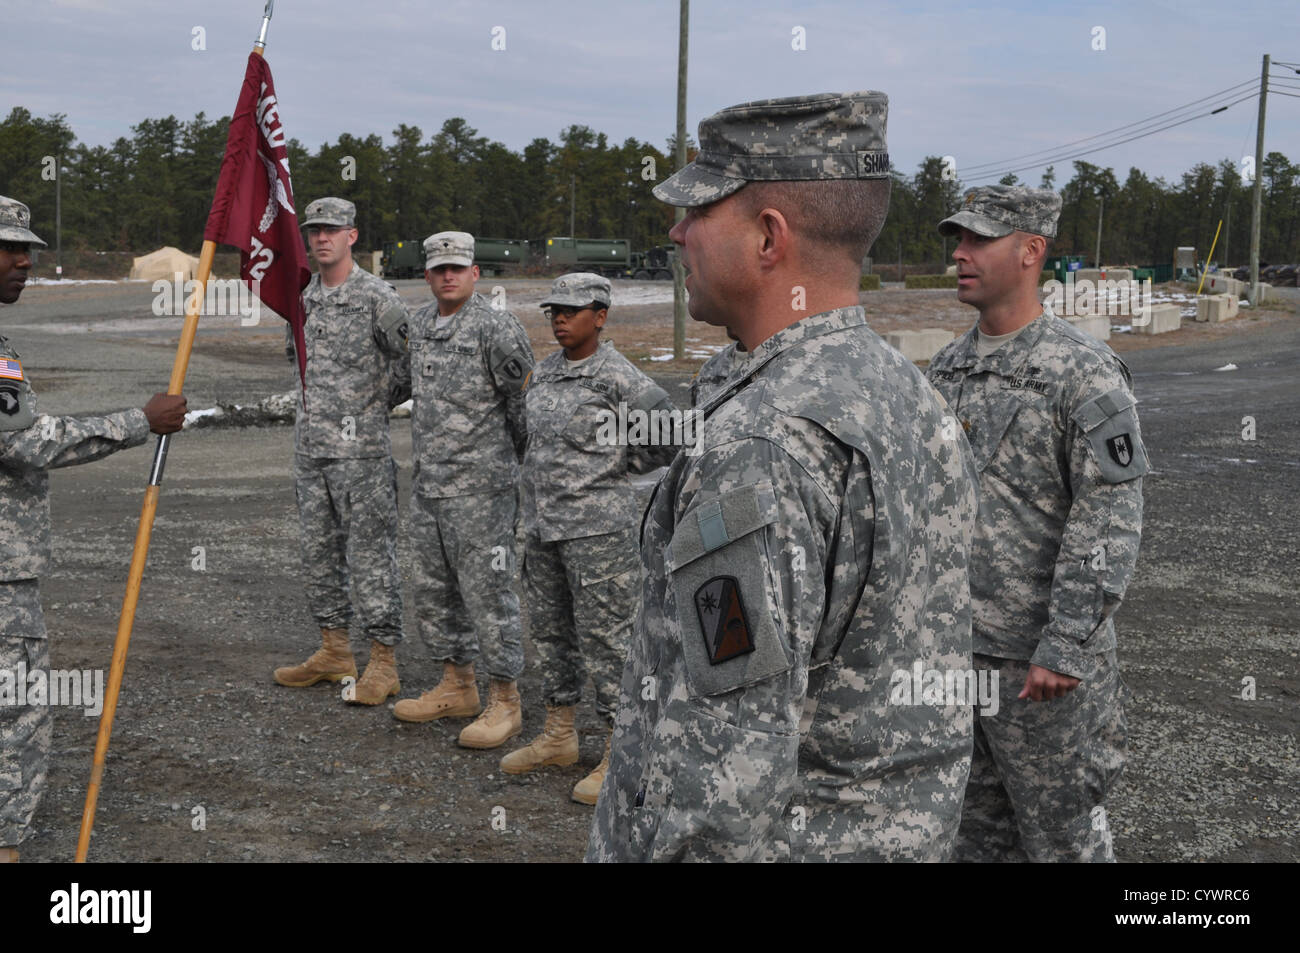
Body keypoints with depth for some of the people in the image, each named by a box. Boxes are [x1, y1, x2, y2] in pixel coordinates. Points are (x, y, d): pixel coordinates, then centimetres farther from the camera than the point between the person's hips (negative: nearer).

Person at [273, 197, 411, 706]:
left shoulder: (376, 297, -11)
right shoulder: (307, 298, 12)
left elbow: (414, 359, -8)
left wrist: (378, 404, 0)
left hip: (361, 447, -8)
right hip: (310, 445, 8)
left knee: (370, 553, -4)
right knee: (318, 550, 12)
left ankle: (383, 663, 2)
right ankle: (334, 652, 23)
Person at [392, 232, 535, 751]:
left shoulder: (496, 327, -13)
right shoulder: (420, 323, 11)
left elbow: (525, 401, -9)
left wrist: (521, 459, 2)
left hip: (480, 486, -8)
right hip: (427, 483, 8)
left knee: (488, 591, -3)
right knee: (433, 590, 14)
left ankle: (505, 701, 6)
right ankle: (457, 686, 28)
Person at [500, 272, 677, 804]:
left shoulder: (618, 377, -12)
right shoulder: (543, 374, 10)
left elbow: (672, 436, -9)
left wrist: (618, 466, -1)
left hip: (599, 526, -8)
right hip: (542, 524, 8)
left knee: (605, 638, -3)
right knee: (550, 631, 15)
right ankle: (558, 738, 29)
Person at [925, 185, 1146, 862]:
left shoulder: (1085, 373, -15)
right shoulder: (949, 366, 8)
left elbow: (1111, 520, -19)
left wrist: (1066, 648, -22)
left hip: (1040, 654, -6)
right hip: (951, 644, 7)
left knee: (1060, 828, 7)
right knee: (977, 821, 18)